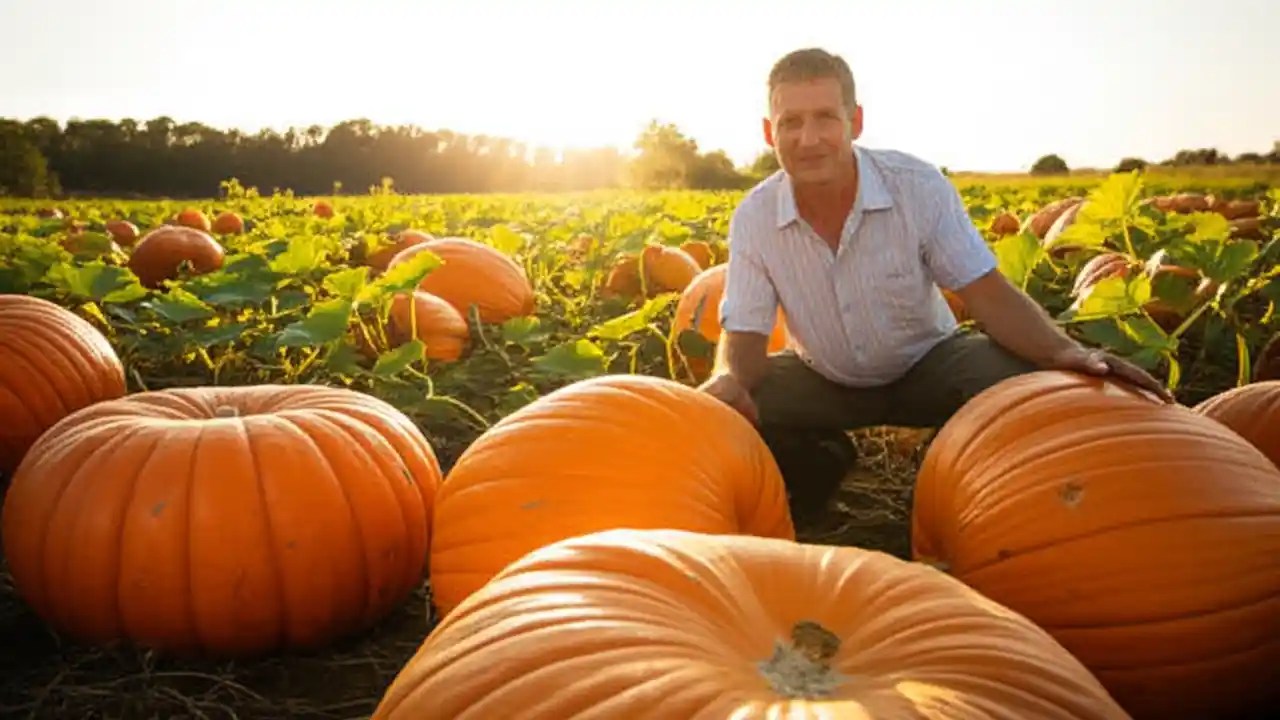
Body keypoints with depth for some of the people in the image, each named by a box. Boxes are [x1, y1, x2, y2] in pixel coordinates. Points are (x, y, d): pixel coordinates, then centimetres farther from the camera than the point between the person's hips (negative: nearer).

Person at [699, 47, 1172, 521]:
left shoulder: (919, 186, -22)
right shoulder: (754, 218, -17)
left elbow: (989, 295, -20)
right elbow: (743, 335, -16)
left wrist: (1063, 350, -39)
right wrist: (728, 377, -41)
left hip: (927, 363, -1)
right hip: (823, 378, 2)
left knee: (1024, 383, -31)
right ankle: (824, 469, 8)